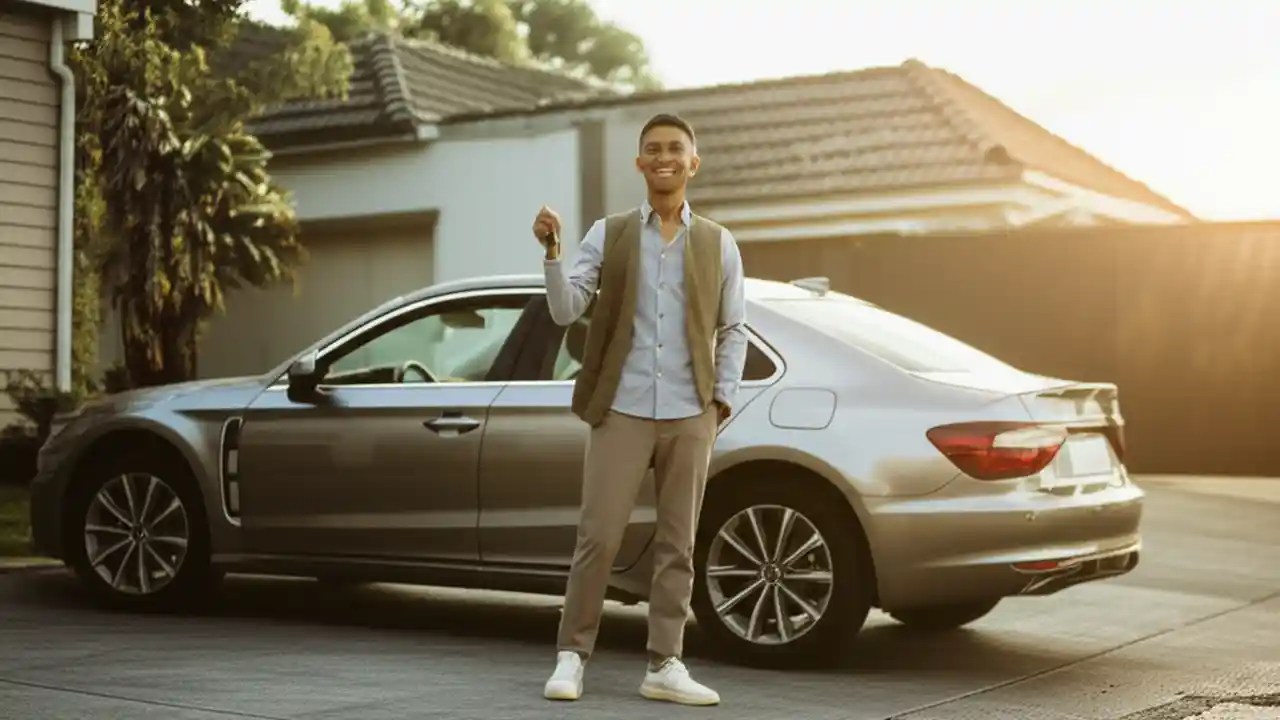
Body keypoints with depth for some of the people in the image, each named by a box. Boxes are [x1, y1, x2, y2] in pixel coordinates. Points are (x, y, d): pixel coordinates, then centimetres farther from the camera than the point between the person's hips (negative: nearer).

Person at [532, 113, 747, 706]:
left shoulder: (718, 244, 8)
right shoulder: (608, 234, 5)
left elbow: (733, 330, 10)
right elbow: (565, 311, -3)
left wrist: (723, 398, 1)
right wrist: (552, 253, -17)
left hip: (690, 416, 2)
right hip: (622, 411, -1)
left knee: (676, 546, 5)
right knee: (597, 539, -3)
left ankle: (664, 666, 13)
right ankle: (572, 655, 9)